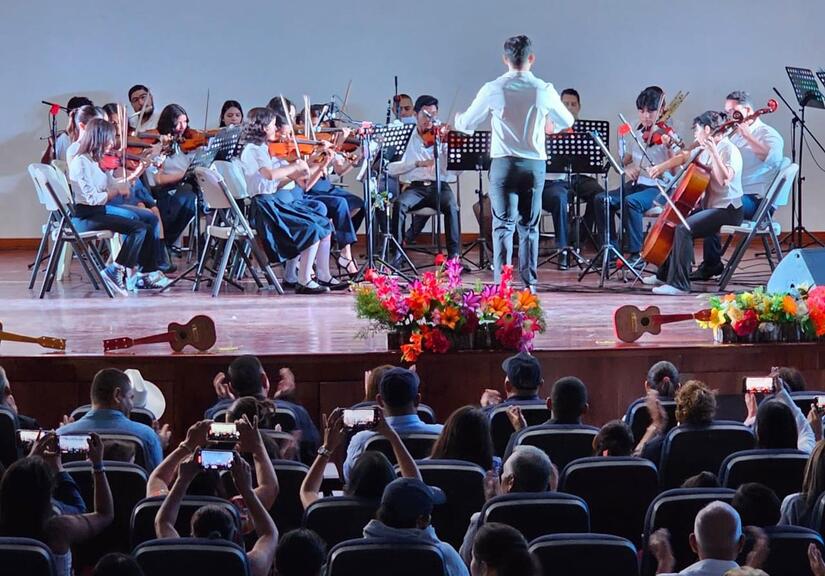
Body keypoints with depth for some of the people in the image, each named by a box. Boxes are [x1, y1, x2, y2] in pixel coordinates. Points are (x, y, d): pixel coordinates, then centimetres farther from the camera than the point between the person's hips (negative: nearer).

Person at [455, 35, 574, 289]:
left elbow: (466, 124, 3)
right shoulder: (544, 90, -2)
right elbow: (567, 121, 14)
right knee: (529, 225, 12)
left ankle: (501, 282, -7)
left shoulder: (493, 89, -7)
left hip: (504, 163, -2)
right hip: (535, 165, 2)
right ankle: (530, 282, 11)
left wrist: (458, 119, 28)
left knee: (503, 225, 0)